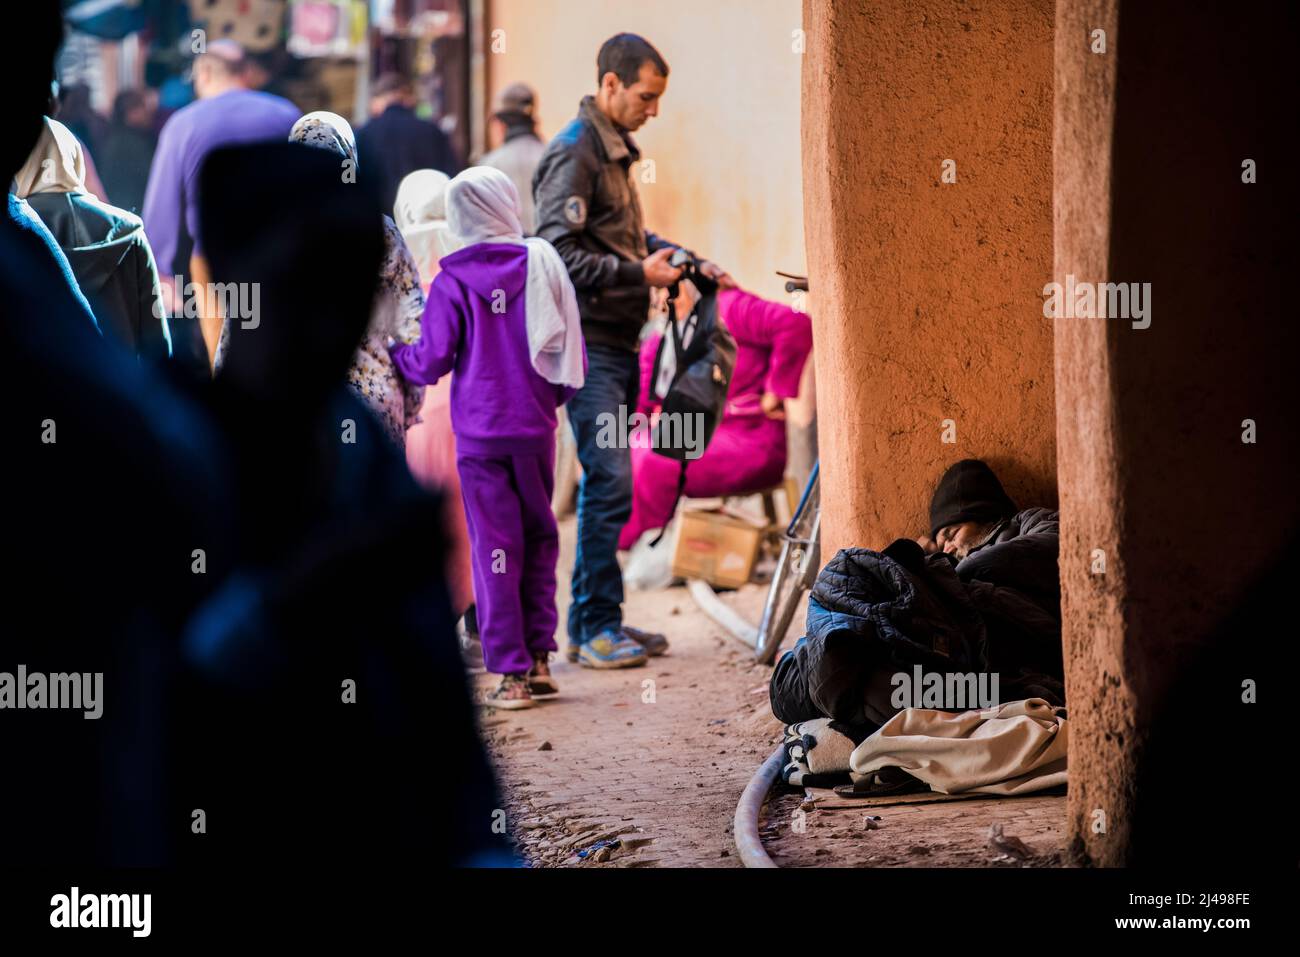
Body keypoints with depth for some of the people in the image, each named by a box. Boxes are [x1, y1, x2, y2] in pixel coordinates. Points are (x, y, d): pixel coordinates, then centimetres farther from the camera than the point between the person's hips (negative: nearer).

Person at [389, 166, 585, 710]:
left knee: (494, 548, 1)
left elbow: (431, 362, -9)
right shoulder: (544, 267, 0)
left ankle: (510, 674, 1)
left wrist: (393, 355, 11)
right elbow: (573, 353, 3)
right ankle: (539, 659, 15)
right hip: (536, 429, 3)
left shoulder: (454, 282, -8)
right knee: (539, 539, 15)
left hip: (480, 433, -3)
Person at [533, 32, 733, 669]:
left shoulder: (613, 150, 17)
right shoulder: (573, 155, -13)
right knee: (611, 481, -12)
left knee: (608, 483, 12)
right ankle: (594, 627, -7)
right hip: (588, 345, -10)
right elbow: (559, 254, -21)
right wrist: (639, 273, -19)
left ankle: (597, 622, 18)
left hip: (617, 342, 10)